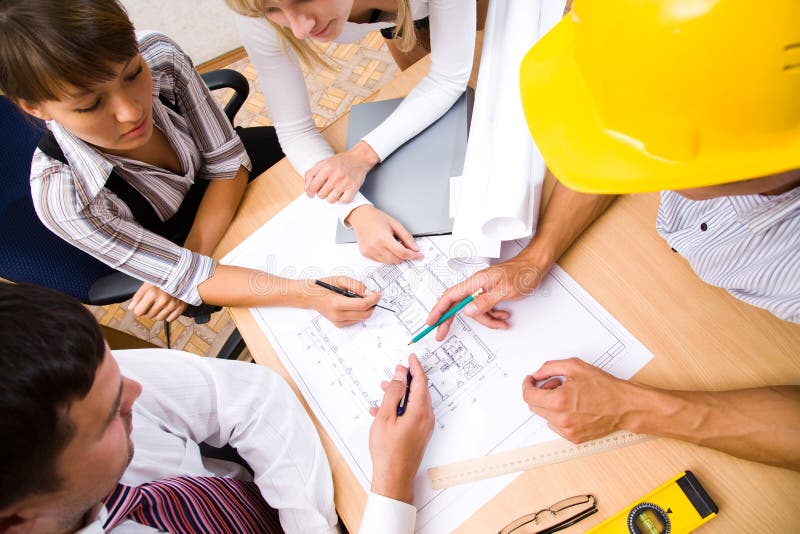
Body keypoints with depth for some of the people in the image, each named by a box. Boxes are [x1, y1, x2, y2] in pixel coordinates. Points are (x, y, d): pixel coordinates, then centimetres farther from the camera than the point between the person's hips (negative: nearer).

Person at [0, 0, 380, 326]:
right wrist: (309, 294, -47)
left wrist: (189, 257, -30)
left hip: (220, 180, 4)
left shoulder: (161, 57, -31)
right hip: (170, 237, -3)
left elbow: (228, 162, -19)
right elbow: (181, 272, -34)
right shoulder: (61, 197, -37)